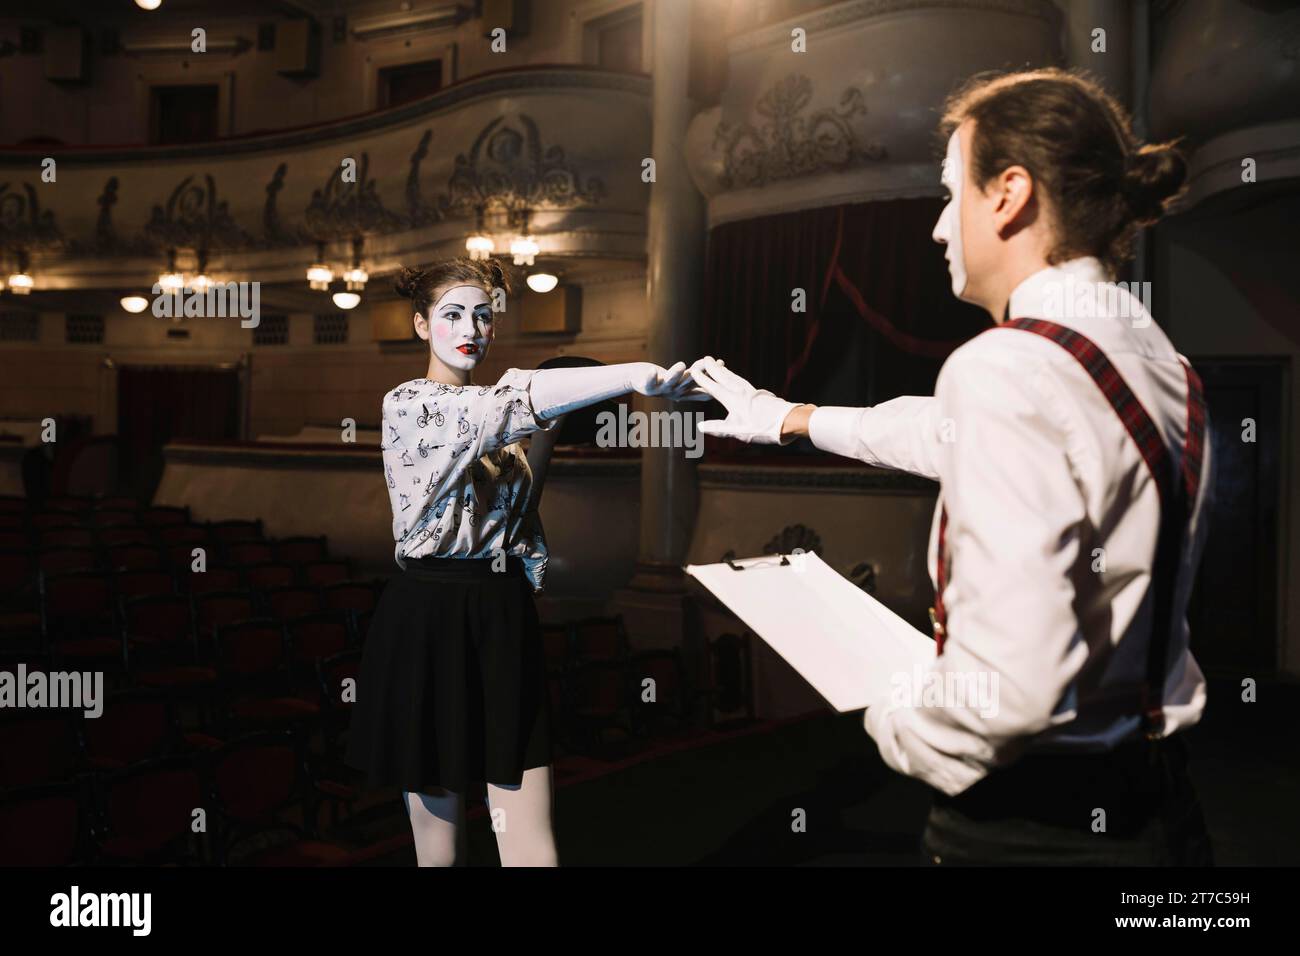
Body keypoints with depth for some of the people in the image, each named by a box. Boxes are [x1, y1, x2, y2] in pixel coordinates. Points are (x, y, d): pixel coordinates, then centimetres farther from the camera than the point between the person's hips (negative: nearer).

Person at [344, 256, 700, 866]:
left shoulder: (499, 421, 13)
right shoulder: (407, 406, -9)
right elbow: (516, 401, -28)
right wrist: (633, 375, -39)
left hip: (505, 619, 5)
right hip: (429, 620, -5)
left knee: (531, 837, 1)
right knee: (437, 819, 7)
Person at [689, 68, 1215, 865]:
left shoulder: (1005, 367, -23)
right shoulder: (1157, 358, 5)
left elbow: (1014, 685, -31)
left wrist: (896, 725, -10)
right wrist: (790, 418, 33)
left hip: (1034, 821, -8)